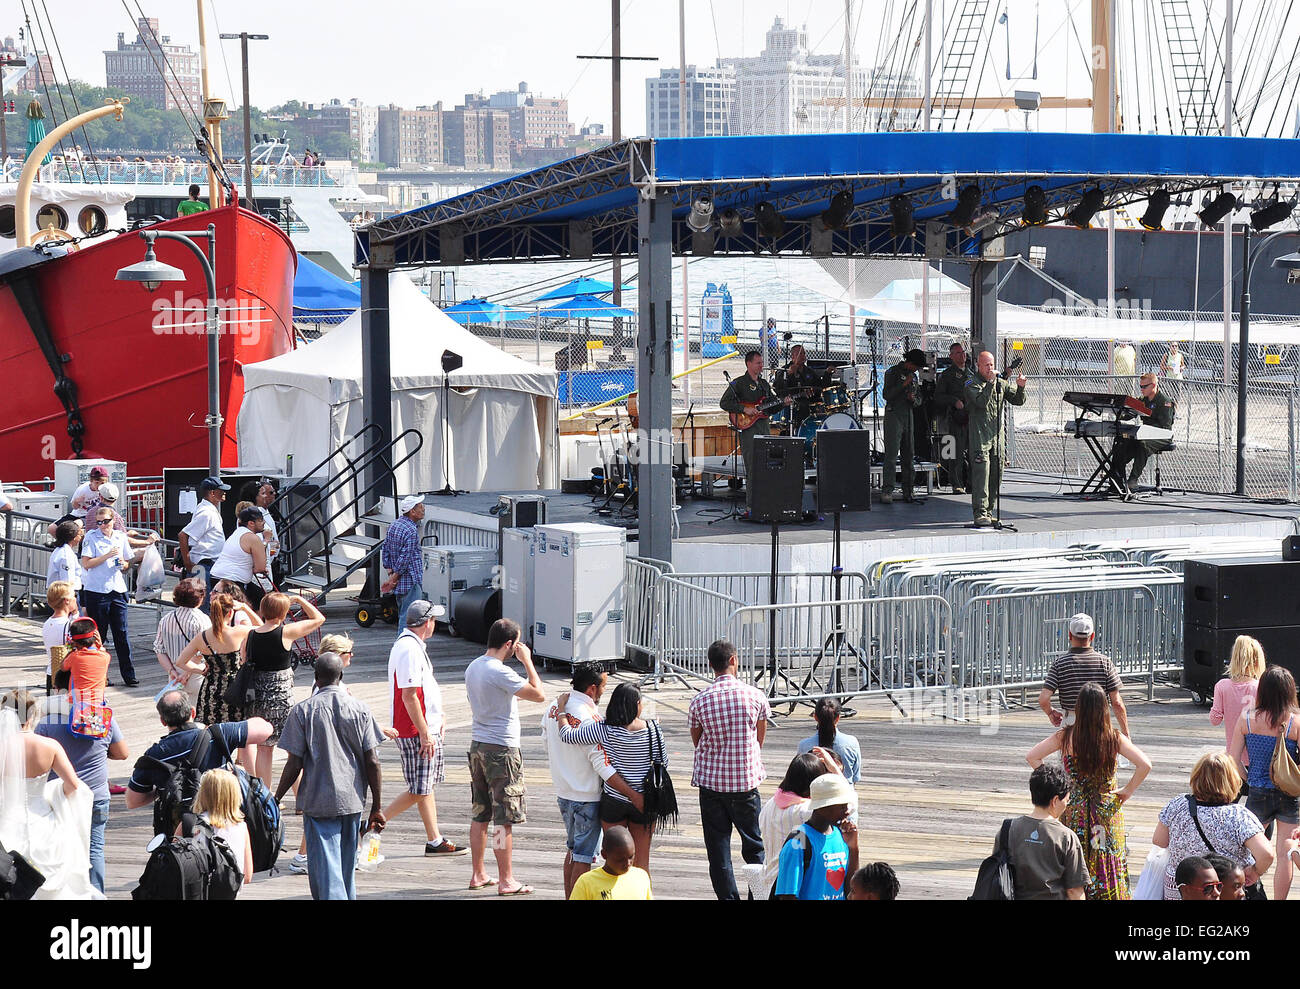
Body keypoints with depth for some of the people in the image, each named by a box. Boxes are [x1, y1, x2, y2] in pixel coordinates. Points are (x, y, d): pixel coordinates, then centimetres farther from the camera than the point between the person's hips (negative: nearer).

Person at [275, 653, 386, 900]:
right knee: (347, 866, 17)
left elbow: (294, 764, -7)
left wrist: (276, 799, 5)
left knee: (325, 868, -5)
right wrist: (377, 807, 5)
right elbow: (372, 762, -1)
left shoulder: (303, 711, -6)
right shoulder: (359, 709, 0)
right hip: (352, 800, 3)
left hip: (318, 801, -3)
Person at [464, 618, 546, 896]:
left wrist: (513, 696, 26)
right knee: (504, 819, -3)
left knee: (480, 815, 15)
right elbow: (539, 695, -17)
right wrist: (527, 661, -9)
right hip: (501, 748, -9)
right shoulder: (501, 672, -19)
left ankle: (478, 874, 21)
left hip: (478, 745, 9)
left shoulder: (473, 668, 9)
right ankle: (506, 881, 0)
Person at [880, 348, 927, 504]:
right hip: (894, 415, -7)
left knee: (908, 455, 6)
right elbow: (886, 394, -14)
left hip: (908, 417, 7)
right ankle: (886, 492, -15)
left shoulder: (913, 376, 17)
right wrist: (904, 385, -19)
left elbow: (919, 400, 20)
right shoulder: (893, 372, -4)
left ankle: (908, 492, 10)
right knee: (891, 455, -12)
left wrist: (913, 399, -3)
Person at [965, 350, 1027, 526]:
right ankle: (980, 513, -13)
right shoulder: (972, 385, -1)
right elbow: (981, 402, -18)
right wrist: (990, 382, -21)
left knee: (996, 476, 7)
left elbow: (1018, 401, 11)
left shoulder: (1000, 384, 15)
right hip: (979, 437, -6)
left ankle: (988, 511, 15)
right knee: (981, 474, -12)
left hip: (997, 437, 6)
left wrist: (1020, 387, -7)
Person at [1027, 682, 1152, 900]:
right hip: (1107, 811, 0)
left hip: (1074, 809, 0)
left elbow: (1032, 757, -8)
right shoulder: (1114, 739, -11)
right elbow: (1145, 765, -16)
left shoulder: (1065, 737, -9)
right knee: (1108, 864, 11)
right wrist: (1128, 791, -2)